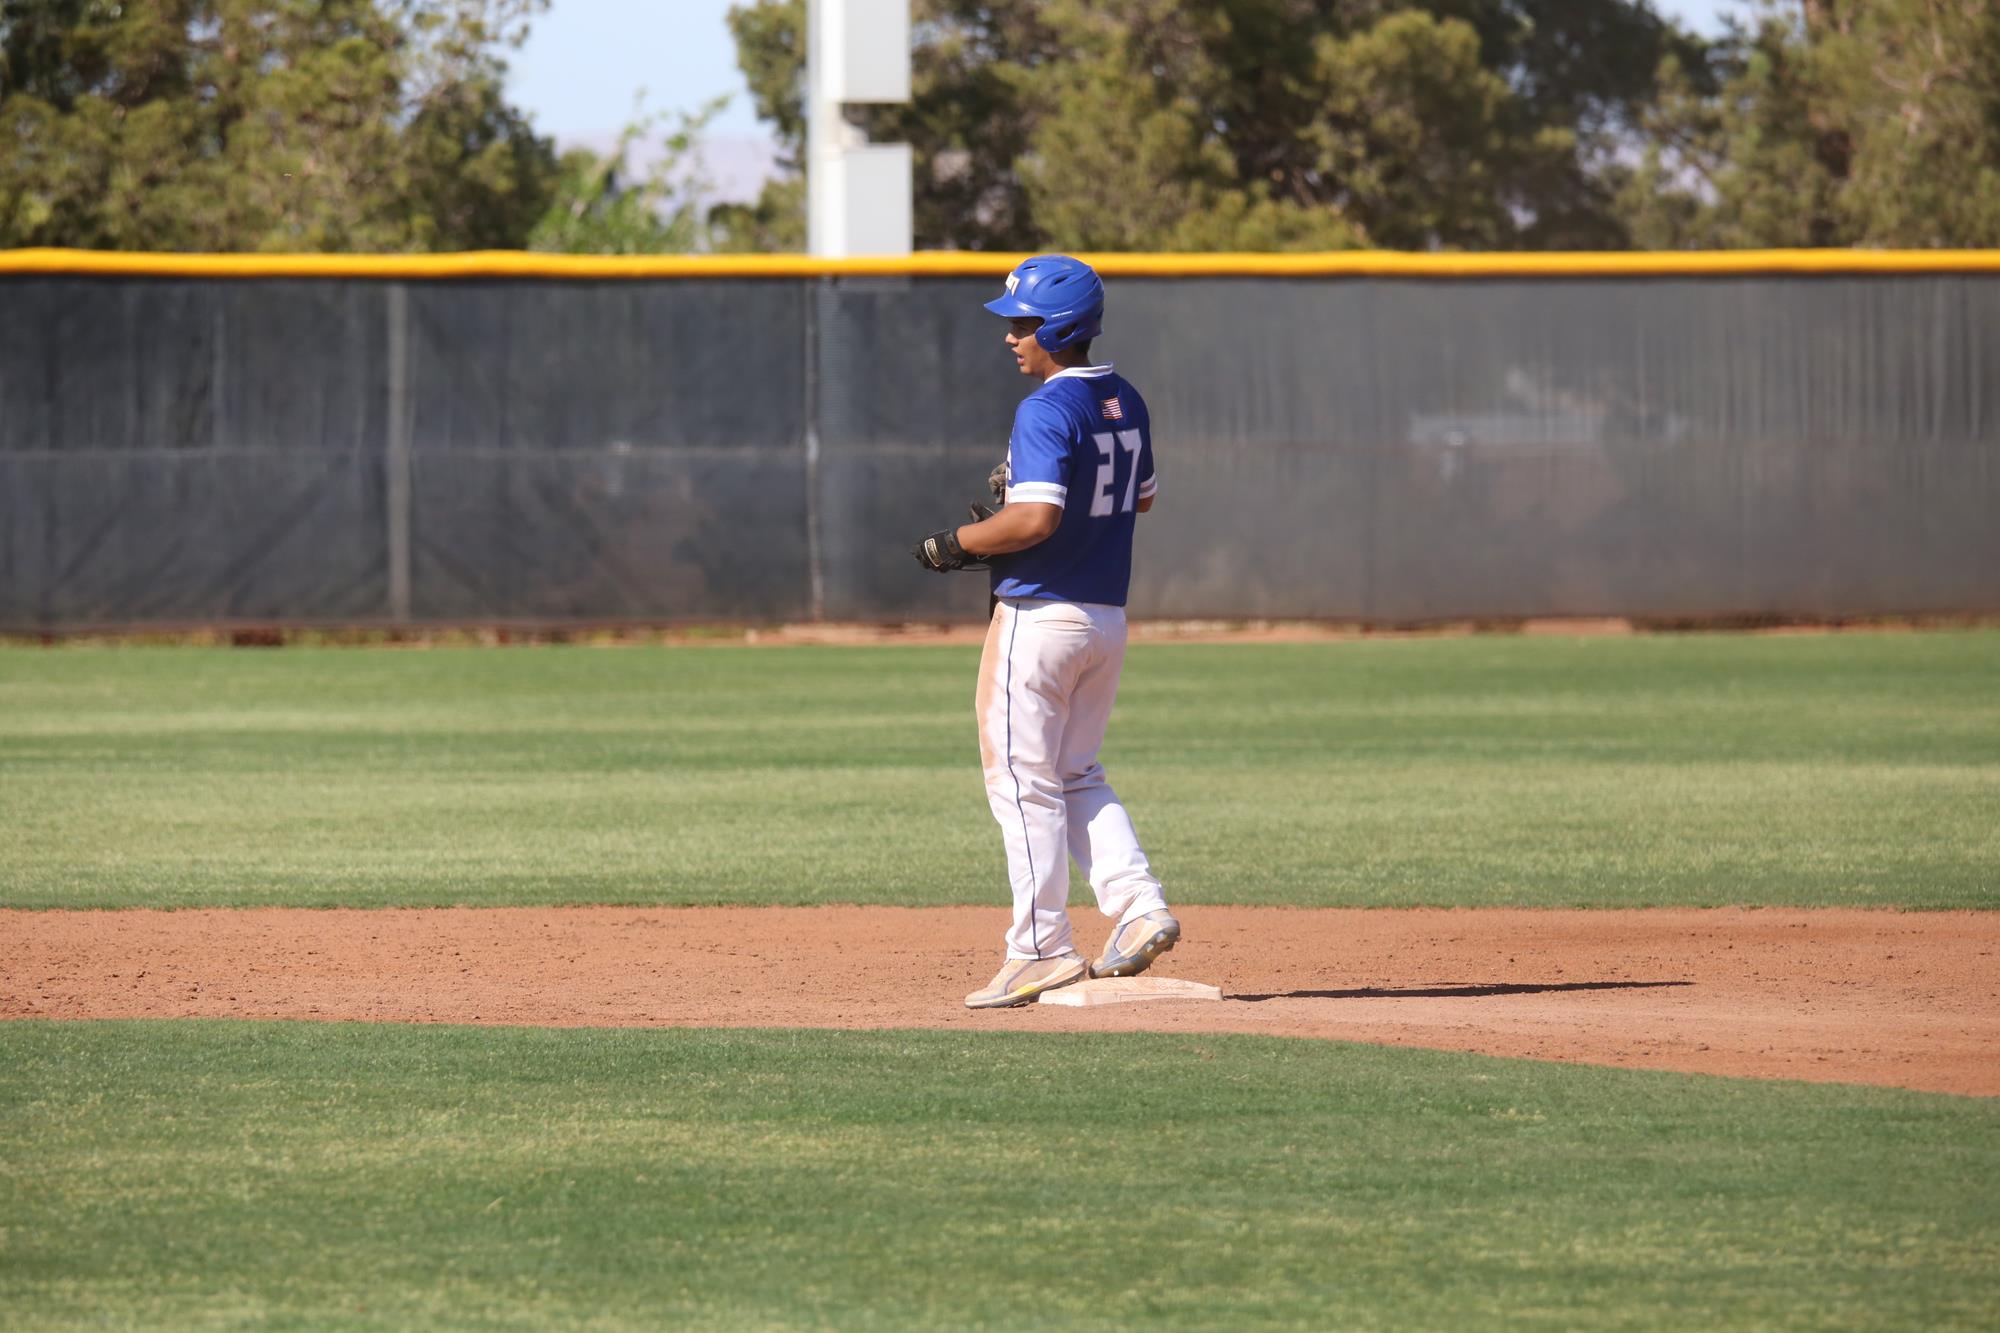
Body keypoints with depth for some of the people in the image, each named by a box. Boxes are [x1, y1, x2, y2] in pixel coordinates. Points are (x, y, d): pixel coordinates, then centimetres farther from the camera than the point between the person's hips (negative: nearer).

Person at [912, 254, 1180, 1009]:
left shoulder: (1047, 410, -18)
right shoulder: (1126, 405, 9)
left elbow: (1036, 520, -27)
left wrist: (951, 545, -14)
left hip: (1040, 616, -9)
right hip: (1107, 616, 9)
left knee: (1023, 781, -1)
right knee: (1076, 775, 19)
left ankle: (1042, 950, 0)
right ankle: (1139, 908, 4)